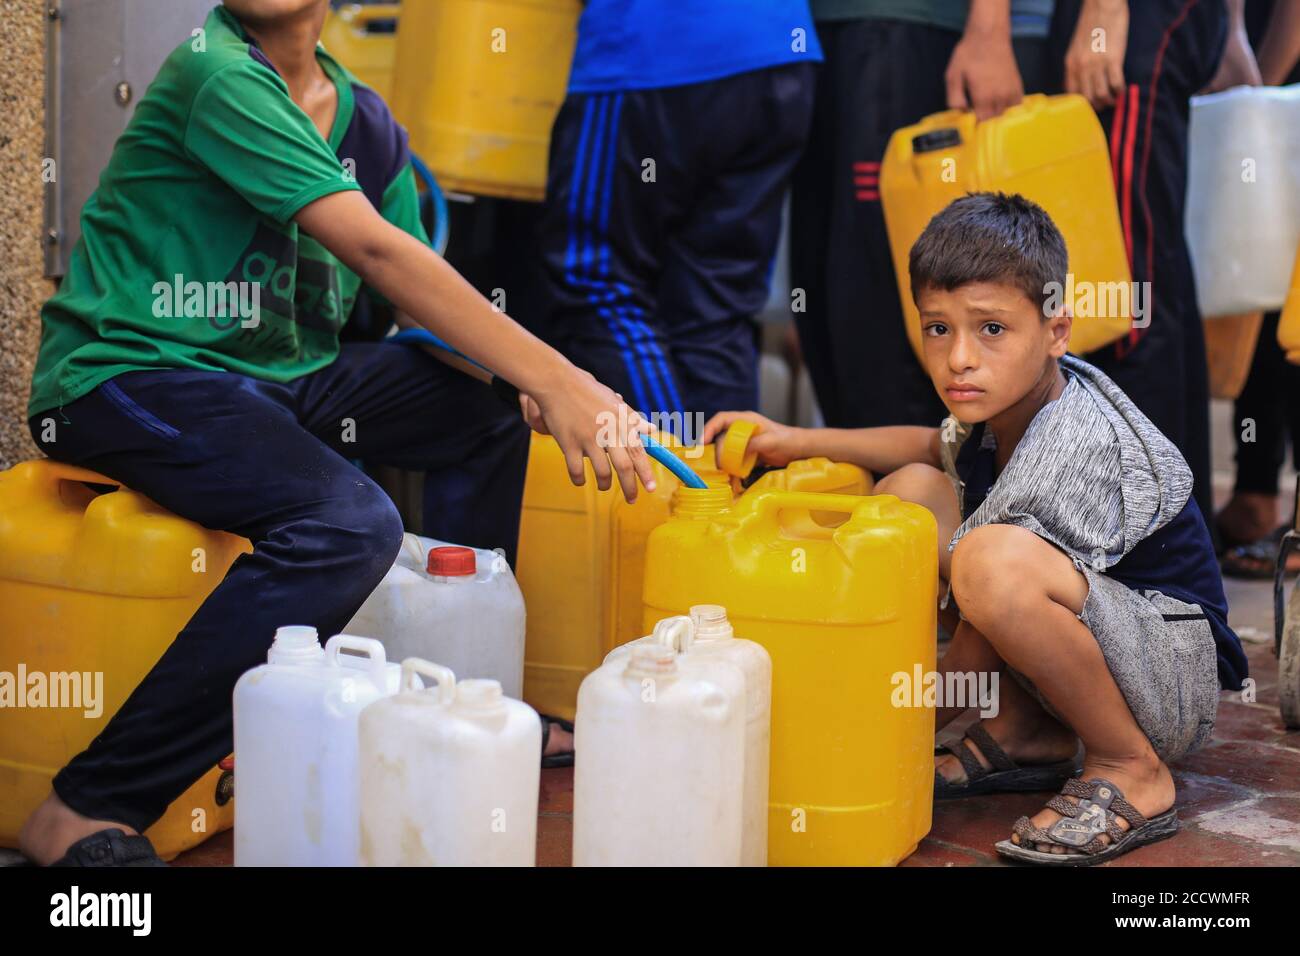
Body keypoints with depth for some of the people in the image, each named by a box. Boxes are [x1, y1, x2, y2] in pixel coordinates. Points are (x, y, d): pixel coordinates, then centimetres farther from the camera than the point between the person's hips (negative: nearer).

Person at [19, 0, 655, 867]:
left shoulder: (364, 118, 9)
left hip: (276, 375, 8)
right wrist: (556, 377, -25)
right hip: (128, 374, -8)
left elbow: (424, 298, 9)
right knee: (348, 525, -30)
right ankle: (88, 812, -25)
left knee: (493, 408, 0)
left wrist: (527, 384, -12)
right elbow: (375, 250, -23)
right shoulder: (216, 73, -16)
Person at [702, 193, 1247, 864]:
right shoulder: (1013, 397, -2)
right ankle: (1028, 735, 5)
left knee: (998, 559, -37)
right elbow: (940, 447, 23)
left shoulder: (1073, 455, -28)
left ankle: (1131, 772, -14)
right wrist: (798, 441, 11)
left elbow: (981, 622, -23)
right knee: (909, 490, 3)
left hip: (1179, 679, -9)